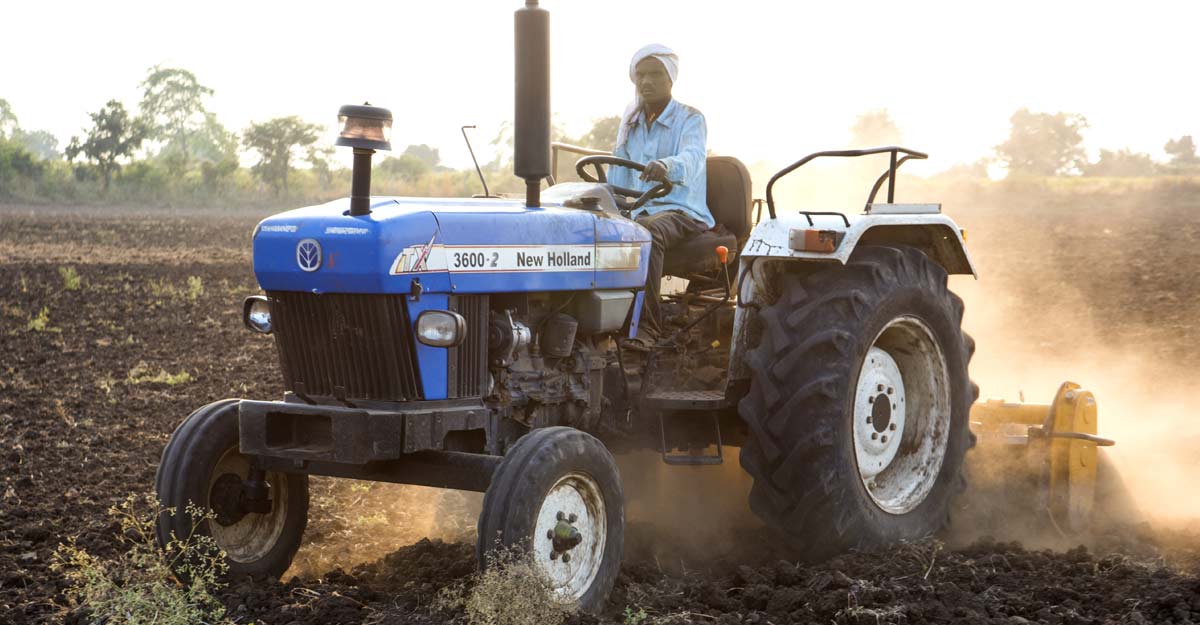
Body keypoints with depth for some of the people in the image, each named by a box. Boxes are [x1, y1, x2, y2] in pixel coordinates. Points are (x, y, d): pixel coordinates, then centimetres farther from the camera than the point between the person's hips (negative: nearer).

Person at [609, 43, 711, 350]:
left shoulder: (690, 120, -2)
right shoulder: (630, 124, 17)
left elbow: (692, 158, -25)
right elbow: (617, 178, 16)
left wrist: (667, 166, -49)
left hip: (682, 212, -5)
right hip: (639, 211, 5)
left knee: (647, 231, -39)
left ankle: (646, 325, -41)